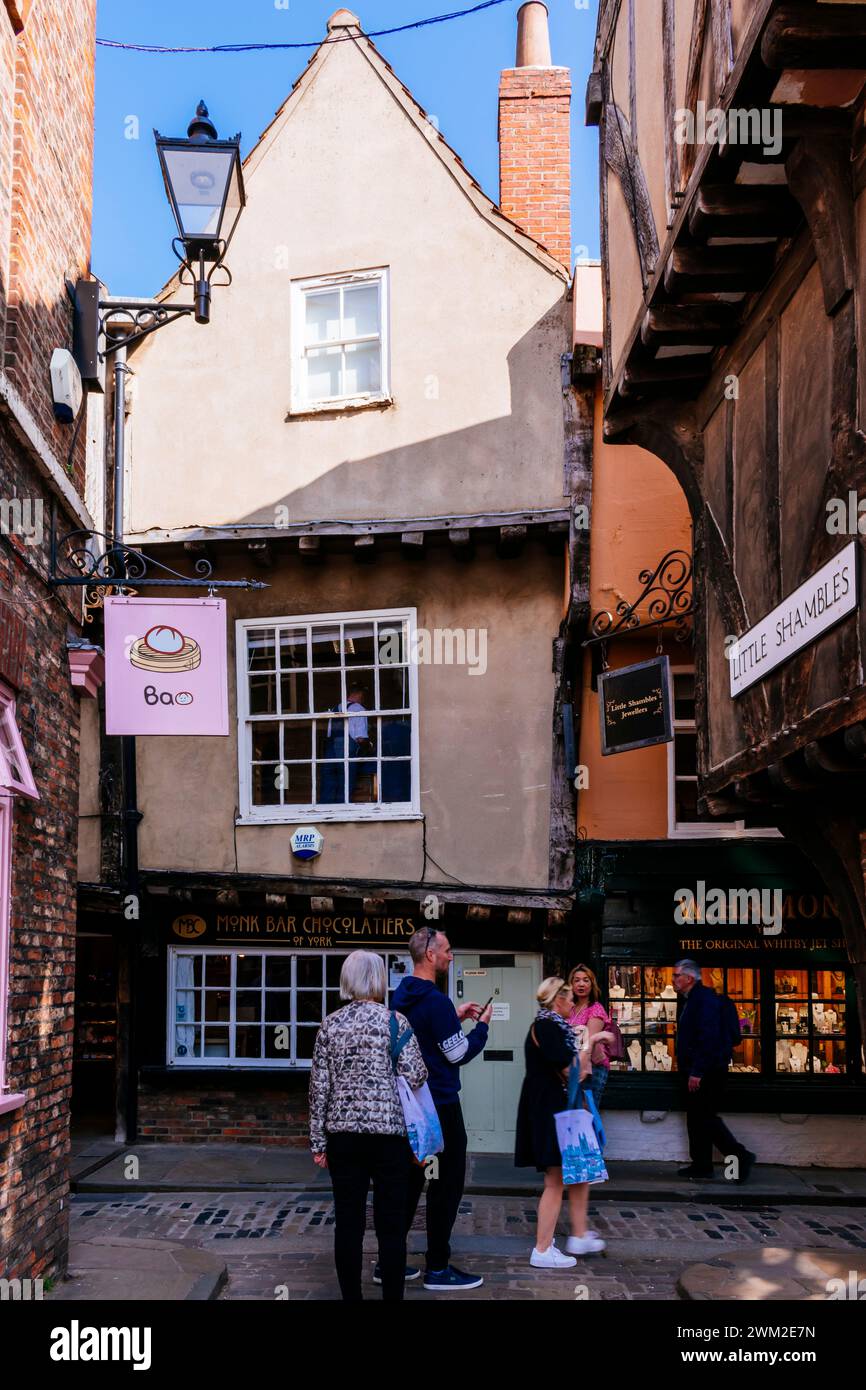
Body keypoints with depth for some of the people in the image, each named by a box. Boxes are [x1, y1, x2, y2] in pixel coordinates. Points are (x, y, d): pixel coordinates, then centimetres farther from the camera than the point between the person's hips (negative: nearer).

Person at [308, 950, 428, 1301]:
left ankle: (351, 1297, 13)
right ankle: (392, 1297, 6)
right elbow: (415, 1077, -8)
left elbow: (319, 1085, 4)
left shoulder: (330, 1024, 4)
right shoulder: (394, 1021, -5)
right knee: (390, 1223, 3)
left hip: (343, 1133, 3)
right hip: (389, 1131, -3)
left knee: (348, 1222, 7)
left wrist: (318, 1140, 10)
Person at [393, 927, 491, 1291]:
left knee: (410, 1180, 15)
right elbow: (459, 1054, -15)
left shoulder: (402, 997, 7)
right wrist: (481, 1026, 0)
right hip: (440, 1104, -9)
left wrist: (454, 1017, 15)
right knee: (447, 1184, 1)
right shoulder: (435, 1001, -21)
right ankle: (438, 1269, 7)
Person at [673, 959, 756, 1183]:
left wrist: (697, 1072, -25)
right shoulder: (694, 1000, 17)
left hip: (707, 1072, -10)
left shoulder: (705, 999, -15)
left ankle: (740, 1156, -4)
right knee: (697, 1119, 12)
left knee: (706, 1118, -9)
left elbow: (708, 1037, -24)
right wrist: (690, 1071, 20)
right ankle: (701, 1167, 17)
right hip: (697, 1072, 10)